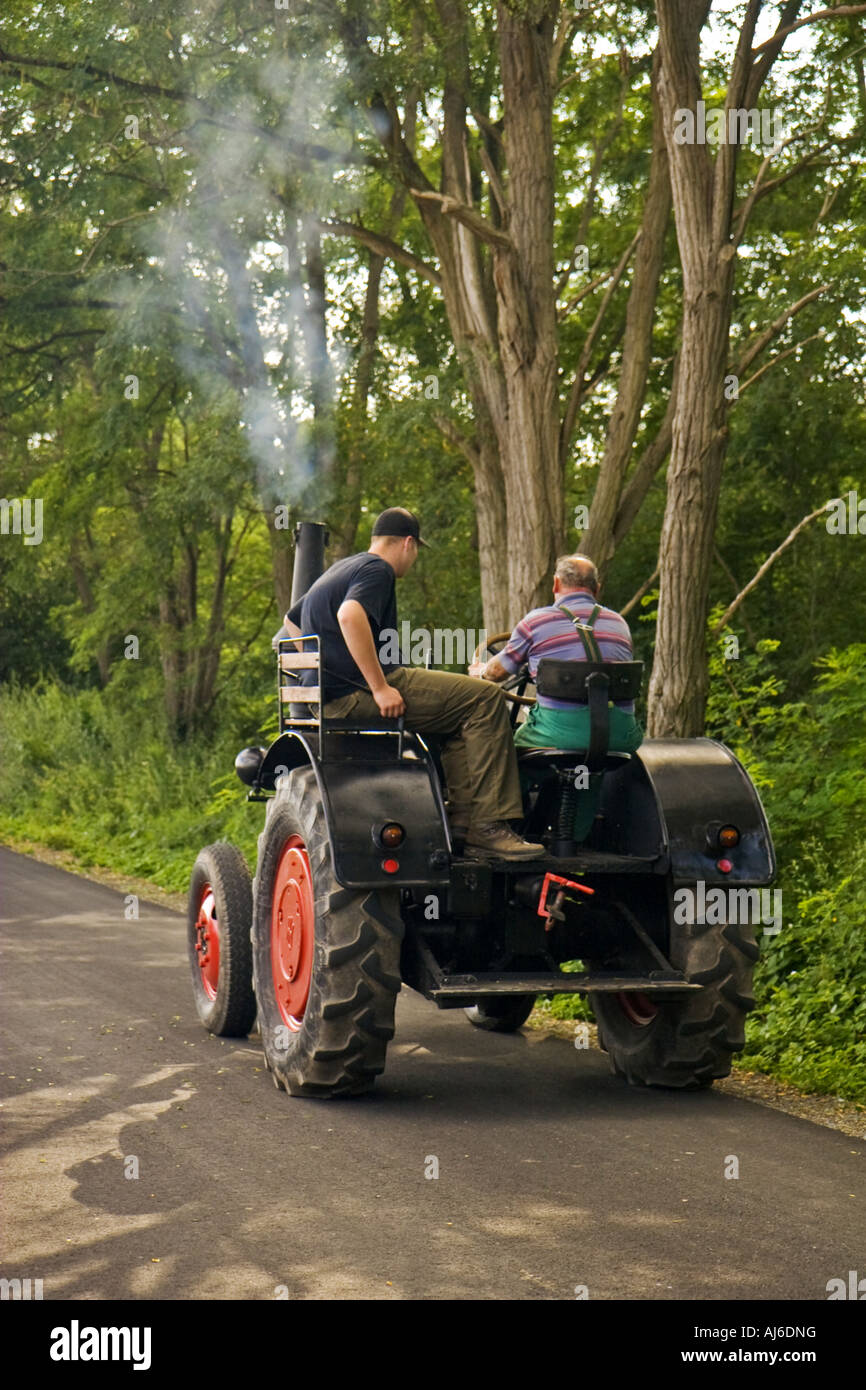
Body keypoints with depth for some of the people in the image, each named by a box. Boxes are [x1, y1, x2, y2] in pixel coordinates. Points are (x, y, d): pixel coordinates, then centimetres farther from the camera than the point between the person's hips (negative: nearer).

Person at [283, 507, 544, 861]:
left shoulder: (338, 570, 24)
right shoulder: (377, 570, -7)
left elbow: (292, 621, 37)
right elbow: (349, 615, -28)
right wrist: (379, 688, -27)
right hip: (357, 694, -11)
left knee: (462, 709, 22)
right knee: (485, 698, -13)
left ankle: (464, 819, 10)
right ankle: (489, 828, -19)